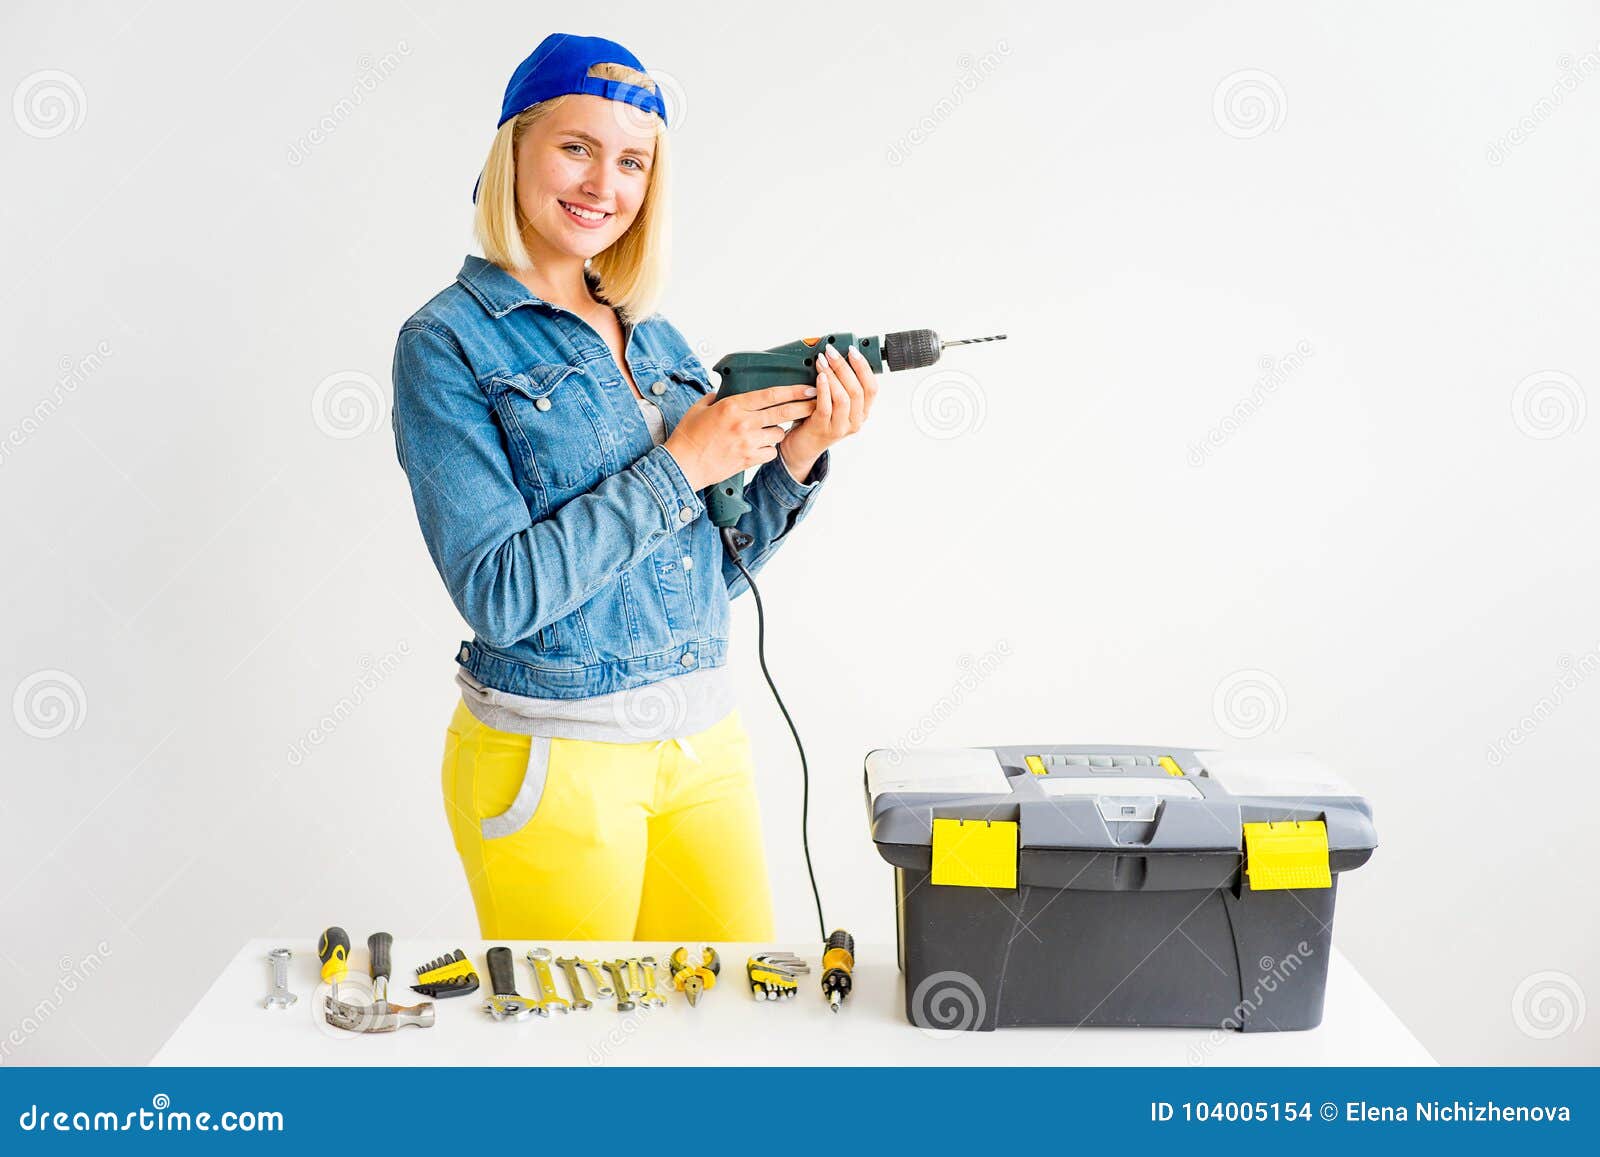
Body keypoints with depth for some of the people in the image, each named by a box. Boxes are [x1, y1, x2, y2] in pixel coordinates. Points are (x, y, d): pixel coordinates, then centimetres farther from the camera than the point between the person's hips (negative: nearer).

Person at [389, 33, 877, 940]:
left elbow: (716, 572, 11)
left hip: (707, 740, 6)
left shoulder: (657, 338, 8)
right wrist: (679, 466, -17)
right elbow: (500, 594, -18)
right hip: (552, 754, -5)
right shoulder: (450, 342, -9)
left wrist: (799, 453, -4)